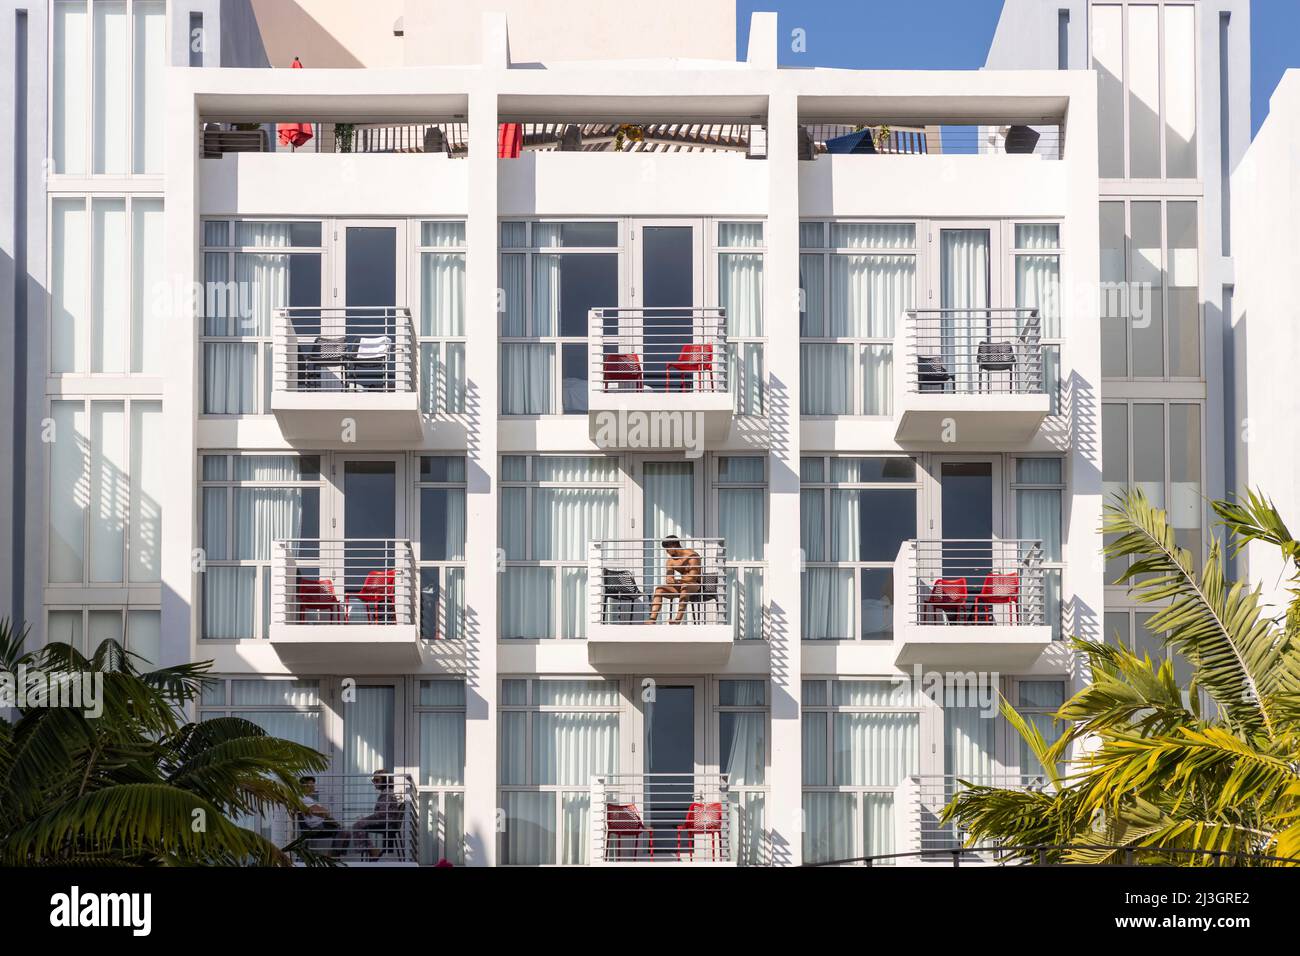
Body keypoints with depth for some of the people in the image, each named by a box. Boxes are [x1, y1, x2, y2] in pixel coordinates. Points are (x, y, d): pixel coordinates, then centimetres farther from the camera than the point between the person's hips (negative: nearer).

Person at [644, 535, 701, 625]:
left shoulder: (692, 556, -13)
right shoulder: (671, 559, 9)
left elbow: (693, 578, -21)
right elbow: (669, 579, 2)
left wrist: (677, 581, -17)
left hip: (695, 586, -7)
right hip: (679, 586, 7)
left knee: (685, 586, -41)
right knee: (659, 589, -15)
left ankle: (678, 619, -48)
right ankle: (652, 619, -30)